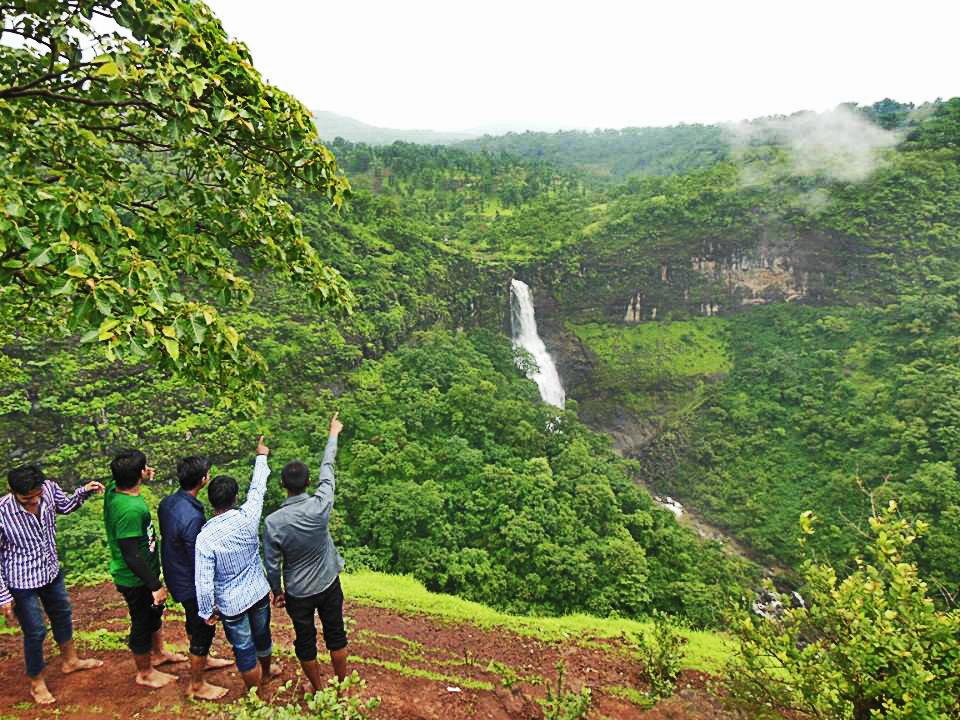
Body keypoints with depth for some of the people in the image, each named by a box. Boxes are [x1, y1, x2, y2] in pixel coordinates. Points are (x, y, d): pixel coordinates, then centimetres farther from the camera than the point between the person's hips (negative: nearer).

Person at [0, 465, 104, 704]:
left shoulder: (49, 488, -18)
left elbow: (65, 506, 6)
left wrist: (84, 492, -13)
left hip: (51, 571, 6)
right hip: (22, 582, -6)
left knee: (62, 614, 25)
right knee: (35, 631, 9)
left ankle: (70, 660, 51)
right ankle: (37, 684, 36)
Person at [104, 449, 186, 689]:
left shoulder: (113, 489, -9)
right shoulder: (130, 510, -35)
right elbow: (131, 556, -31)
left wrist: (144, 477, 3)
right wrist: (155, 585, -24)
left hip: (144, 573, 9)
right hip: (136, 580, -9)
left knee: (155, 613, 29)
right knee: (142, 624, 14)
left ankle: (158, 653, 52)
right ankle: (145, 673, 36)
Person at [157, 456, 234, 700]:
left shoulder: (166, 503, -8)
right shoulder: (192, 517, -36)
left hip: (174, 576, 9)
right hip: (191, 585, -9)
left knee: (194, 622, 29)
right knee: (204, 630, 11)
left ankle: (203, 659, 52)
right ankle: (196, 685, 29)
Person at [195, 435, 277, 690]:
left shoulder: (205, 537, -26)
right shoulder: (247, 516, -19)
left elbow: (204, 581, -21)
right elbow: (258, 488, -1)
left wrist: (207, 611, -4)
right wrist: (261, 456, 15)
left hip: (232, 604, -4)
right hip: (259, 592, 4)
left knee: (244, 650, 14)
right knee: (262, 636, 27)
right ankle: (266, 672, 53)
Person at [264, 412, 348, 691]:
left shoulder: (273, 522, -24)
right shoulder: (320, 506, -23)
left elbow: (272, 564, -12)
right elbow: (327, 468, -8)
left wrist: (277, 591, 8)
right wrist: (333, 433, 6)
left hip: (298, 593, -1)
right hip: (328, 584, 1)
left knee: (305, 642, 20)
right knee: (336, 636, 20)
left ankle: (318, 690, 37)